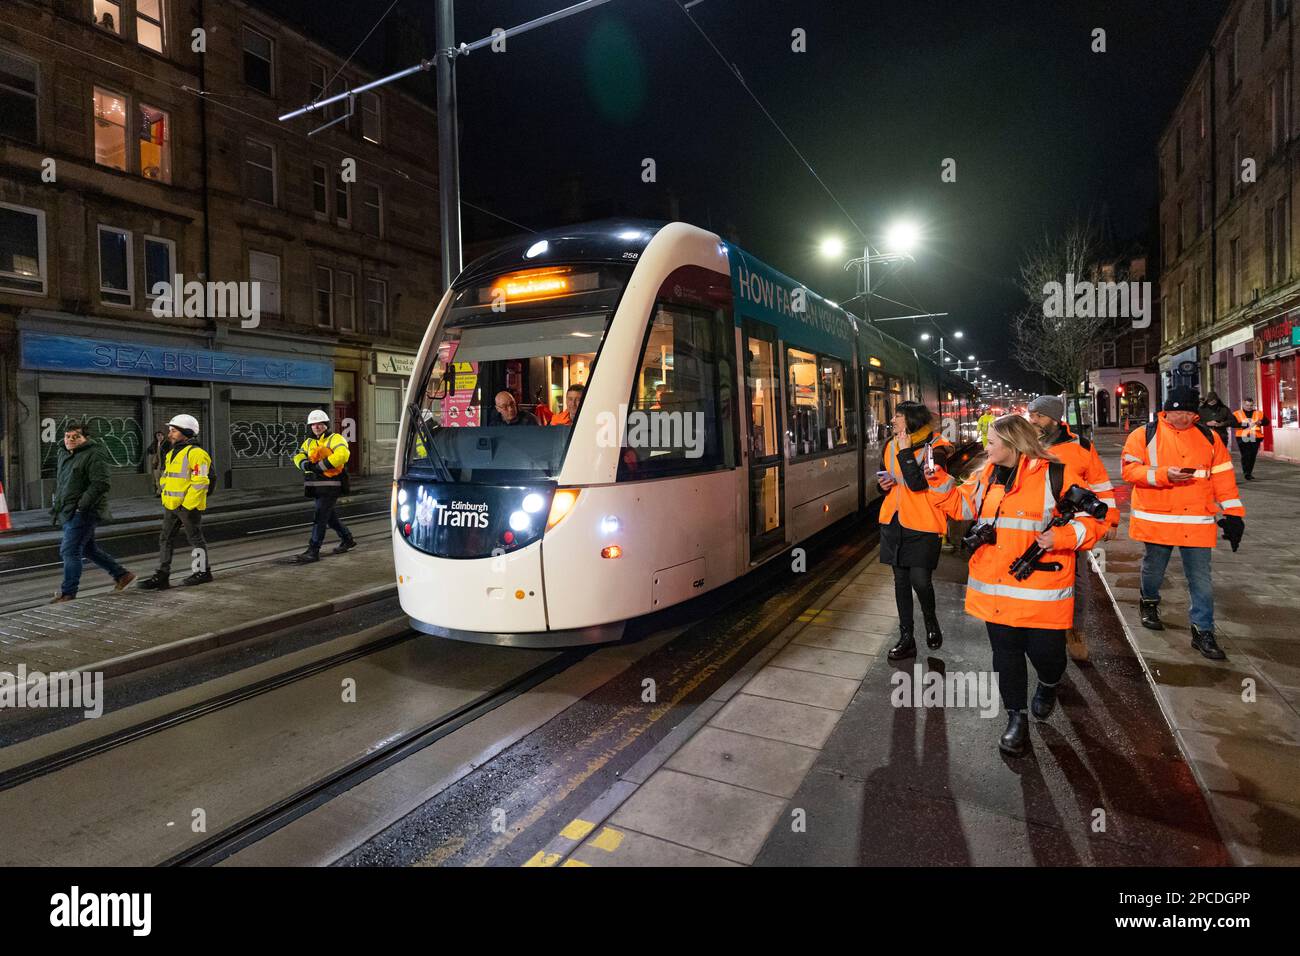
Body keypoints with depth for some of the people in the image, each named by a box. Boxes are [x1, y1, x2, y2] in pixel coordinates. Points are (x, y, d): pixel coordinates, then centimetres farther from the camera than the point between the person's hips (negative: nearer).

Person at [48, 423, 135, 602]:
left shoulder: (94, 455, -13)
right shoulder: (64, 454, 15)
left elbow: (102, 483, -21)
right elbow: (60, 481, 29)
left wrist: (83, 504, -23)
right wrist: (56, 503, 21)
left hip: (82, 513, -10)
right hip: (68, 512, 10)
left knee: (70, 551, -8)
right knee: (88, 549, 16)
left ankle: (68, 594, 0)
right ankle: (121, 575, 25)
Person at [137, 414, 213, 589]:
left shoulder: (196, 453, -14)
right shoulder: (172, 453, 16)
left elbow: (200, 482, -21)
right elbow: (167, 479, 24)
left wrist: (187, 505, -21)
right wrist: (166, 500, 16)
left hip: (188, 506, -9)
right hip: (171, 506, 9)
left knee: (195, 539, 3)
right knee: (165, 539, 7)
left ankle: (203, 572, 16)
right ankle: (162, 576, 10)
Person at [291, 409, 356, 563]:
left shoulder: (335, 439, -8)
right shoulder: (309, 442, 17)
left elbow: (342, 455, -26)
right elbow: (298, 456, 8)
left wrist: (320, 466, -24)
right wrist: (305, 464, -15)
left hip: (330, 485, -8)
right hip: (317, 486, 8)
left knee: (320, 517, -10)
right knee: (330, 516, 17)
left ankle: (313, 551, -6)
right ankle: (347, 540, 33)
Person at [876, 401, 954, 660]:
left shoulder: (934, 447, -11)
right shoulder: (891, 446, 8)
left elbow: (917, 483, -24)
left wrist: (905, 452, -20)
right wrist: (884, 484, 0)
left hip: (922, 524, -6)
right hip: (894, 522, 6)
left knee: (920, 579, -10)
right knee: (901, 580, 11)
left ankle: (930, 620, 24)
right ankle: (906, 638, 23)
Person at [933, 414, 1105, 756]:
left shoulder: (1057, 475, -9)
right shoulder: (989, 476, 8)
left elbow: (1091, 521, -7)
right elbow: (962, 505, 19)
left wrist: (1061, 537, -23)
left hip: (1041, 592, -4)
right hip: (995, 589, 5)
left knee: (1044, 651, 6)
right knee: (1006, 654, 11)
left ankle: (1048, 685, 43)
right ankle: (1016, 717, 28)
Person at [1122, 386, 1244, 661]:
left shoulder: (1209, 438, 7)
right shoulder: (1145, 435, -2)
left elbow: (1223, 477, 8)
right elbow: (1129, 470, -9)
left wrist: (1233, 513, 4)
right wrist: (1163, 475, -23)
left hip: (1197, 522, 2)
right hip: (1156, 520, -2)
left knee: (1201, 579, 3)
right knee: (1154, 569, 16)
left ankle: (1203, 631, 13)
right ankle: (1149, 602, 43)